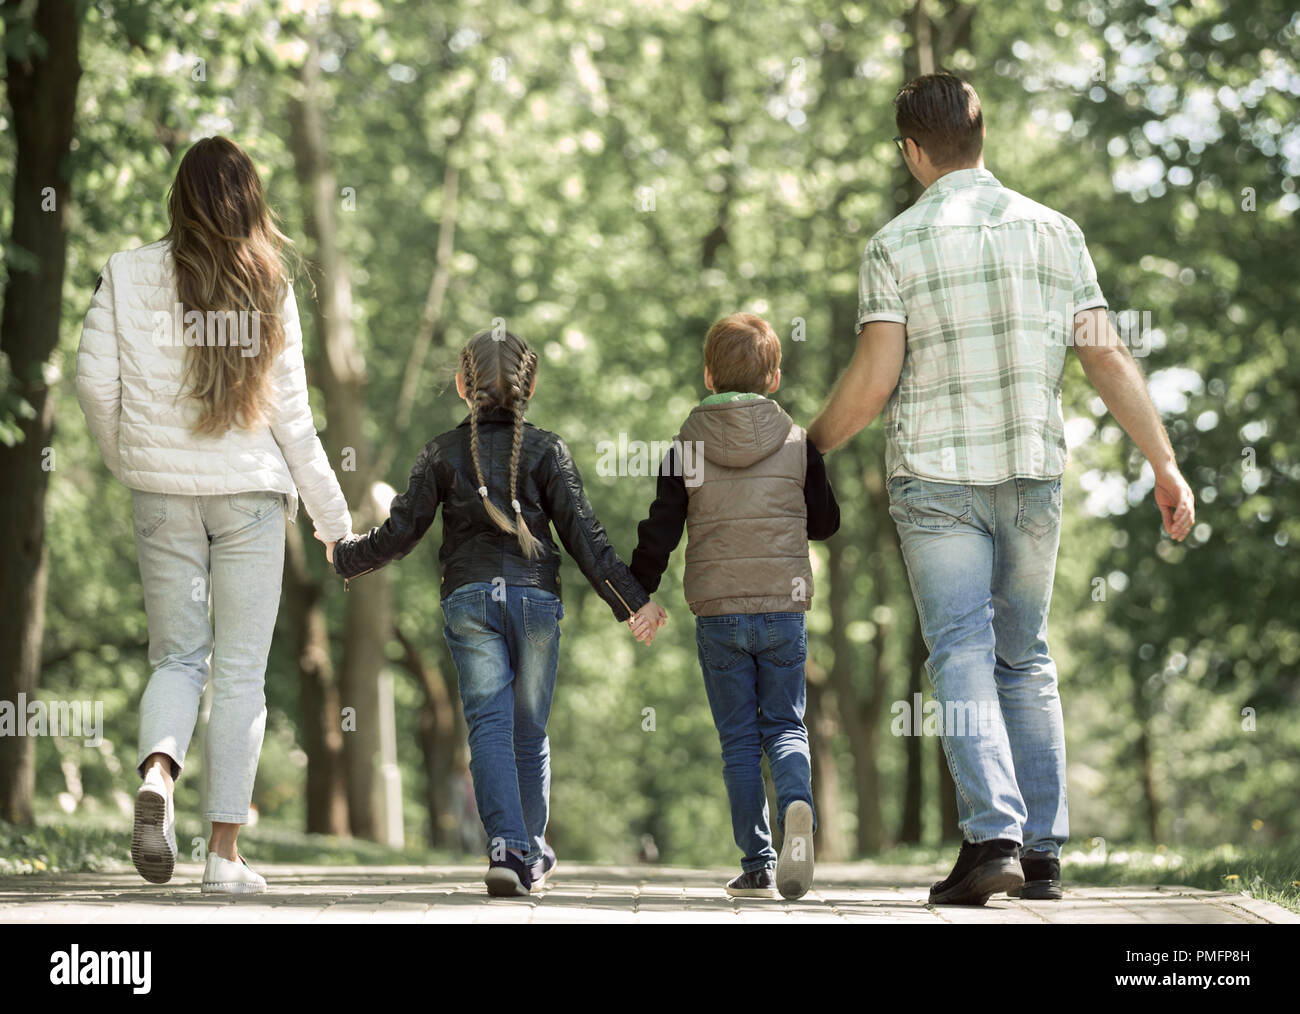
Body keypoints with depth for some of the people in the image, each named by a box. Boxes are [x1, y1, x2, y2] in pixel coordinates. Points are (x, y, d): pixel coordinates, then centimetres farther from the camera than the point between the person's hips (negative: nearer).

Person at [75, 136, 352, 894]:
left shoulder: (128, 276, 0)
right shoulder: (268, 286, -2)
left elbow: (96, 383, -3)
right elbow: (290, 411, -2)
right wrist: (332, 514, 6)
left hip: (163, 490, 1)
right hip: (250, 489, -1)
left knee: (177, 655, 12)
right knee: (241, 669, 4)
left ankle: (158, 773, -18)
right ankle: (226, 852, 3)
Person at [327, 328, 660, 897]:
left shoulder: (443, 452, 5)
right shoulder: (546, 450, 3)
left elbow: (401, 532, 5)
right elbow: (582, 533, -2)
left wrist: (343, 556, 23)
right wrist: (629, 599, -1)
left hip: (468, 599, 0)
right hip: (535, 597, 0)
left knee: (488, 726, -5)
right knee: (529, 730, 11)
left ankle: (507, 846, -23)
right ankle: (533, 855, 18)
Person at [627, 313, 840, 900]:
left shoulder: (687, 446, 0)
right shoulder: (797, 443, 1)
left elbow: (661, 529, 0)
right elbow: (825, 522, 10)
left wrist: (641, 593, 11)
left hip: (716, 610, 0)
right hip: (784, 606, 0)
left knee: (738, 739, 7)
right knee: (785, 725, 10)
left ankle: (756, 866, 3)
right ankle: (797, 805, -23)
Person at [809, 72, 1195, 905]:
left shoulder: (897, 243, -4)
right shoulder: (1054, 232, 4)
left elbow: (874, 379, -9)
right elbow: (1108, 358, 1)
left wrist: (810, 446, 6)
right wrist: (1164, 463, 4)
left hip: (937, 476, -3)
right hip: (1034, 473, 3)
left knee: (963, 656, -4)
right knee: (1027, 658, 13)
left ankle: (993, 836, -19)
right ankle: (1043, 852, 11)